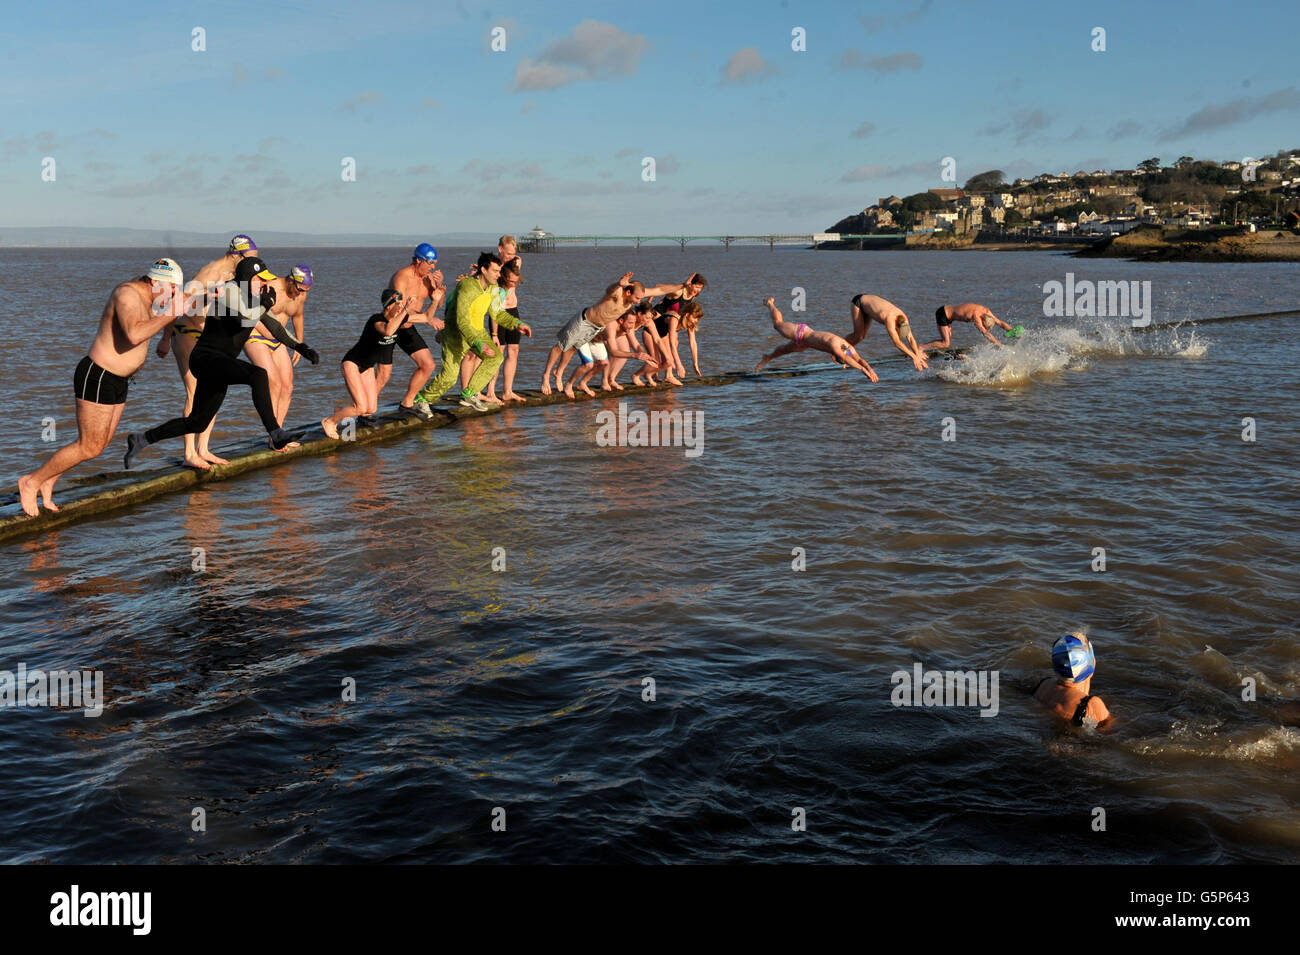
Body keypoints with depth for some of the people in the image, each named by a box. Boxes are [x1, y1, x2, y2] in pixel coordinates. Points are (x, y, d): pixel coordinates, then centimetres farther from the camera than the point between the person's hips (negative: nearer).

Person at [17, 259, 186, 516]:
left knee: (100, 443, 16)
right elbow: (134, 335, -37)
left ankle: (48, 481, 28)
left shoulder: (144, 291, 8)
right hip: (96, 378, -10)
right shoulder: (127, 294, -21)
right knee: (89, 448, -5)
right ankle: (32, 481, 11)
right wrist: (170, 315, -31)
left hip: (117, 380, 10)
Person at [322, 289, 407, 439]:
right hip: (352, 363, -8)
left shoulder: (400, 318, -6)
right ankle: (329, 421, 7)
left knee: (372, 410, 2)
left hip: (368, 367, 8)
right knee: (361, 408, -18)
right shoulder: (376, 320, -28)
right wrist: (404, 311, -50)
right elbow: (388, 331, -51)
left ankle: (339, 409, 29)